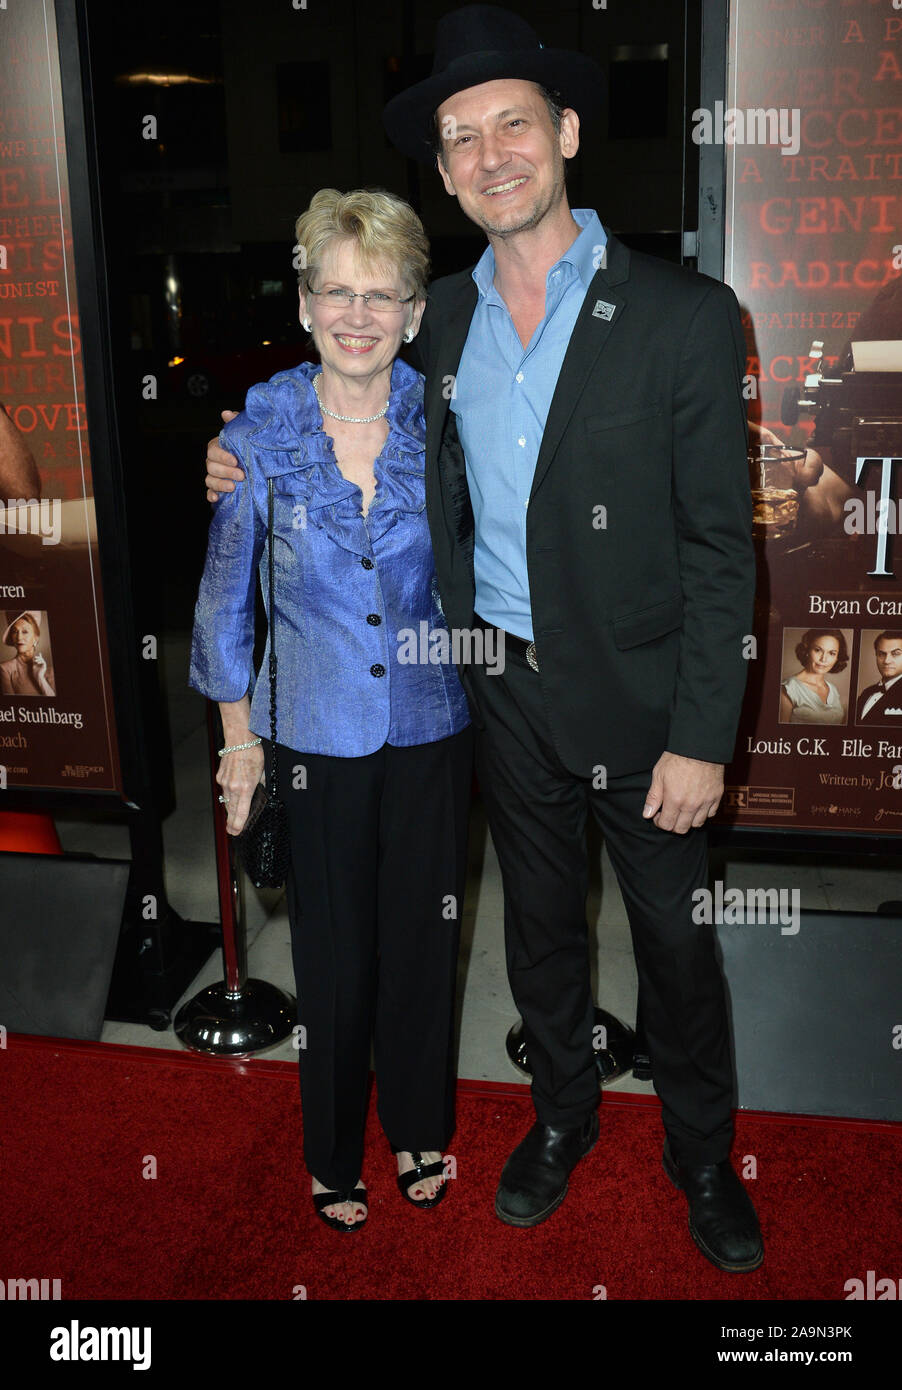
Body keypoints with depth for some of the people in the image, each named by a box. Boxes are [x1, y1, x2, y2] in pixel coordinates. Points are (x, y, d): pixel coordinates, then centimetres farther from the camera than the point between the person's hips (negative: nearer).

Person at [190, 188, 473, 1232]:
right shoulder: (260, 431, -7)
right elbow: (227, 593, 2)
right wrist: (238, 735, 4)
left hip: (432, 726, 1)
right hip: (315, 736, -1)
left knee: (424, 941, 14)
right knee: (333, 957, 11)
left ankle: (418, 1128, 40)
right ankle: (334, 1153, 36)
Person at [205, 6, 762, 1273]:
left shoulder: (682, 316, -12)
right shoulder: (442, 321, 2)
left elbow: (719, 546, -12)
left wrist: (701, 737, -15)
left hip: (636, 693, -3)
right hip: (505, 689, 4)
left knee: (675, 938, 13)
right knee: (539, 926, 20)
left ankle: (702, 1155, 38)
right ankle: (563, 1117, 45)